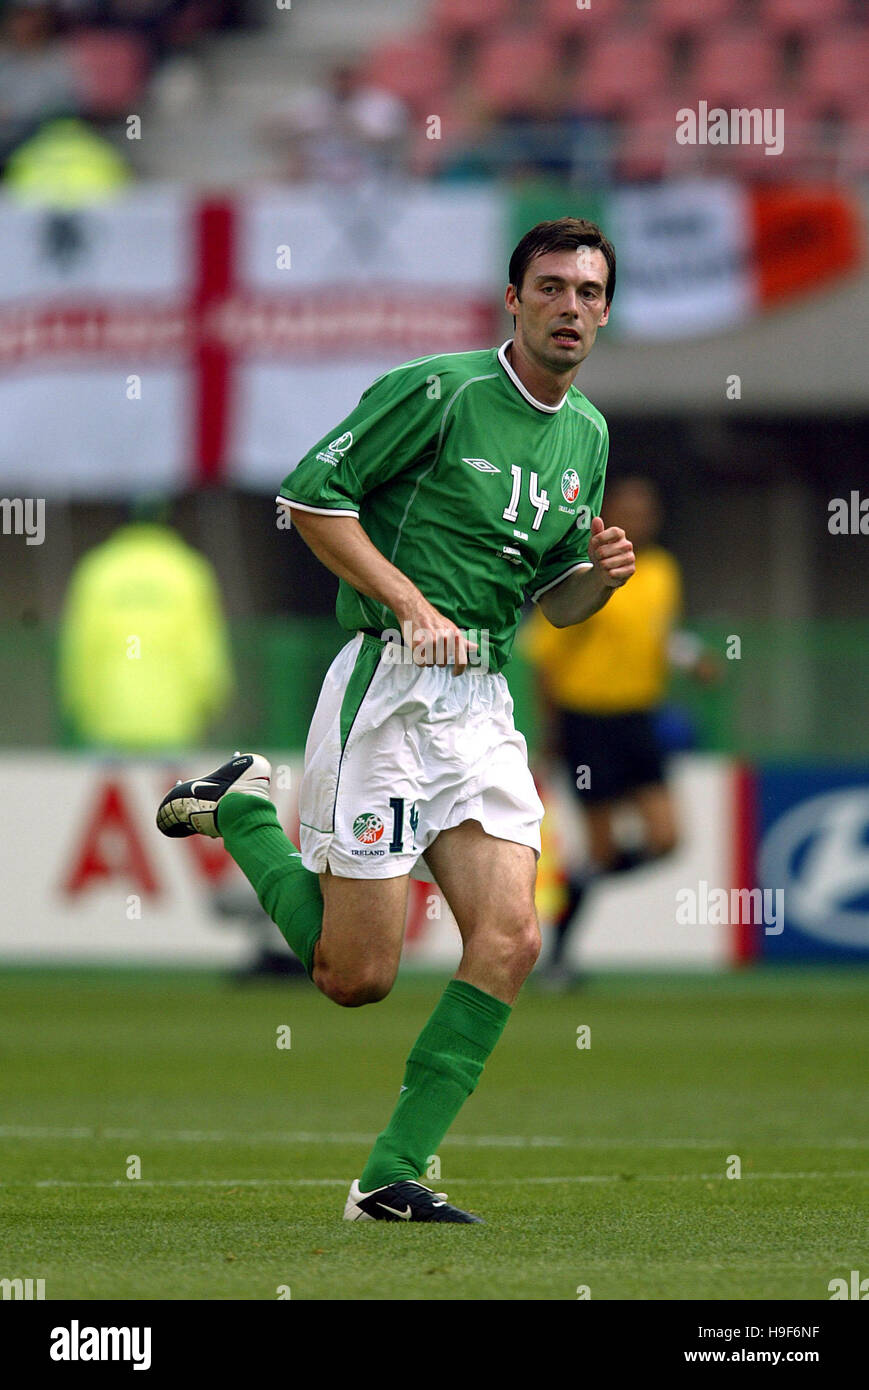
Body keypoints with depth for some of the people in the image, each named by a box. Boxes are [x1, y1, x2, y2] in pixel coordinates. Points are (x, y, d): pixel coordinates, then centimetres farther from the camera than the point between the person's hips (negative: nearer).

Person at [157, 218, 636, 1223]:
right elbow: (309, 495, -10)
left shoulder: (587, 434, 14)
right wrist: (411, 604, -16)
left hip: (484, 705, 7)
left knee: (509, 940, -10)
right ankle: (242, 812, 21)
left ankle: (393, 1177, -4)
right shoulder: (440, 389, -9)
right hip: (386, 688, -7)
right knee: (356, 977, -5)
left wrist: (600, 575, 0)